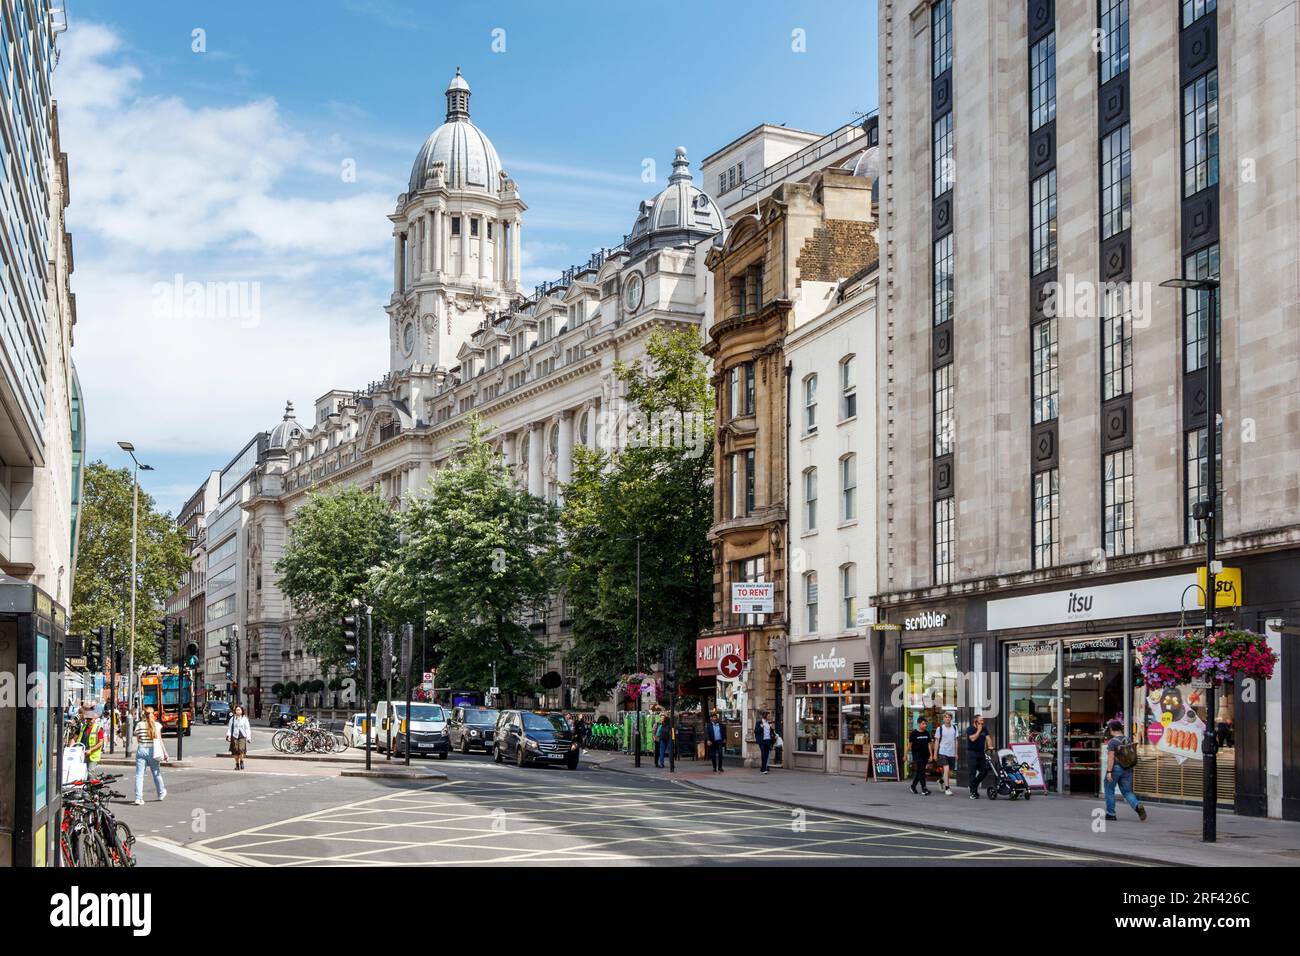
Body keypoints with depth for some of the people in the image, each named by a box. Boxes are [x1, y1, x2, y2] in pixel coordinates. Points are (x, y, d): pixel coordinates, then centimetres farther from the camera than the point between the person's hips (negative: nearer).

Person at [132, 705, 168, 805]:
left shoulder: (139, 724, -2)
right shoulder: (157, 725, -3)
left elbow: (137, 740, 0)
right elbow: (159, 740, -6)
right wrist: (165, 753, -3)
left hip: (141, 750, -1)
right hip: (153, 751, 1)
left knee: (139, 775, 0)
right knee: (156, 773, 17)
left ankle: (138, 797, -9)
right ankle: (161, 793, 34)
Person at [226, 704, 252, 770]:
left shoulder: (244, 719, 5)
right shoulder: (232, 719, 7)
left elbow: (247, 728, 6)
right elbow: (229, 727, 7)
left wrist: (248, 737, 1)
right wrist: (228, 735, -6)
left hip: (242, 736, -1)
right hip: (235, 736, 1)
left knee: (241, 749, -17)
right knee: (236, 751, 1)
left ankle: (241, 761, 5)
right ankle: (237, 764, 15)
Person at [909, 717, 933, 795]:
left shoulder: (927, 733, 9)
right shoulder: (914, 733, -6)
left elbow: (929, 744, 13)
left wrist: (930, 755, 7)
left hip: (925, 756, 5)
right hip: (917, 755, -5)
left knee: (919, 772, 11)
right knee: (921, 771, -11)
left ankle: (913, 786, 25)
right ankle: (924, 789, -12)